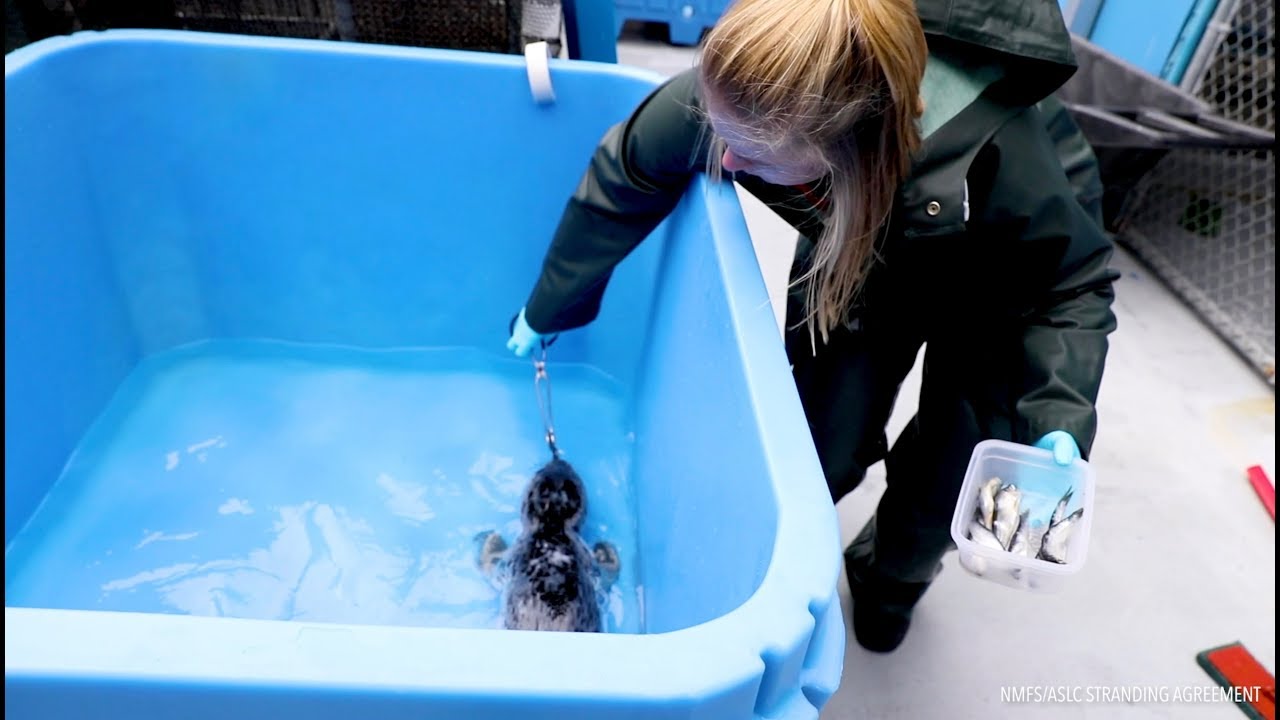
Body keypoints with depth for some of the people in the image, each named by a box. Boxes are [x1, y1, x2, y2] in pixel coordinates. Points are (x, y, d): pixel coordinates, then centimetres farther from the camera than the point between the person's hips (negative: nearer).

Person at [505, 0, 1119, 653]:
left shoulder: (1001, 163, -43)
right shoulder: (736, 96, -36)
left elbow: (1075, 281, -22)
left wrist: (1057, 428, -39)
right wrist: (547, 311, -3)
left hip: (995, 270, -1)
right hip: (859, 243, 2)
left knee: (949, 480, -1)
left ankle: (892, 569, 35)